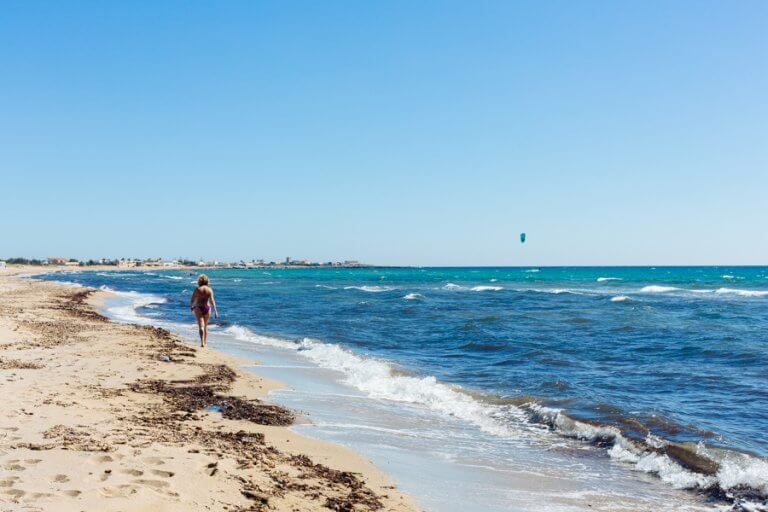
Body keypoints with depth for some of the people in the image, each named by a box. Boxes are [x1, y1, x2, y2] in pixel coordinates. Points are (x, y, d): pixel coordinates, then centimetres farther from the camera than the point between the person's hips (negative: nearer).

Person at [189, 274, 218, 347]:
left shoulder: (197, 289, -5)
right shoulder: (209, 289, -1)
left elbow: (192, 300, -3)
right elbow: (212, 301, -9)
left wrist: (191, 307, 18)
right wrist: (215, 311, -11)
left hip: (198, 308, -3)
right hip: (207, 308, 3)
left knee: (201, 326, -6)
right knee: (205, 325, 20)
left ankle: (202, 342, -20)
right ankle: (205, 342, 27)